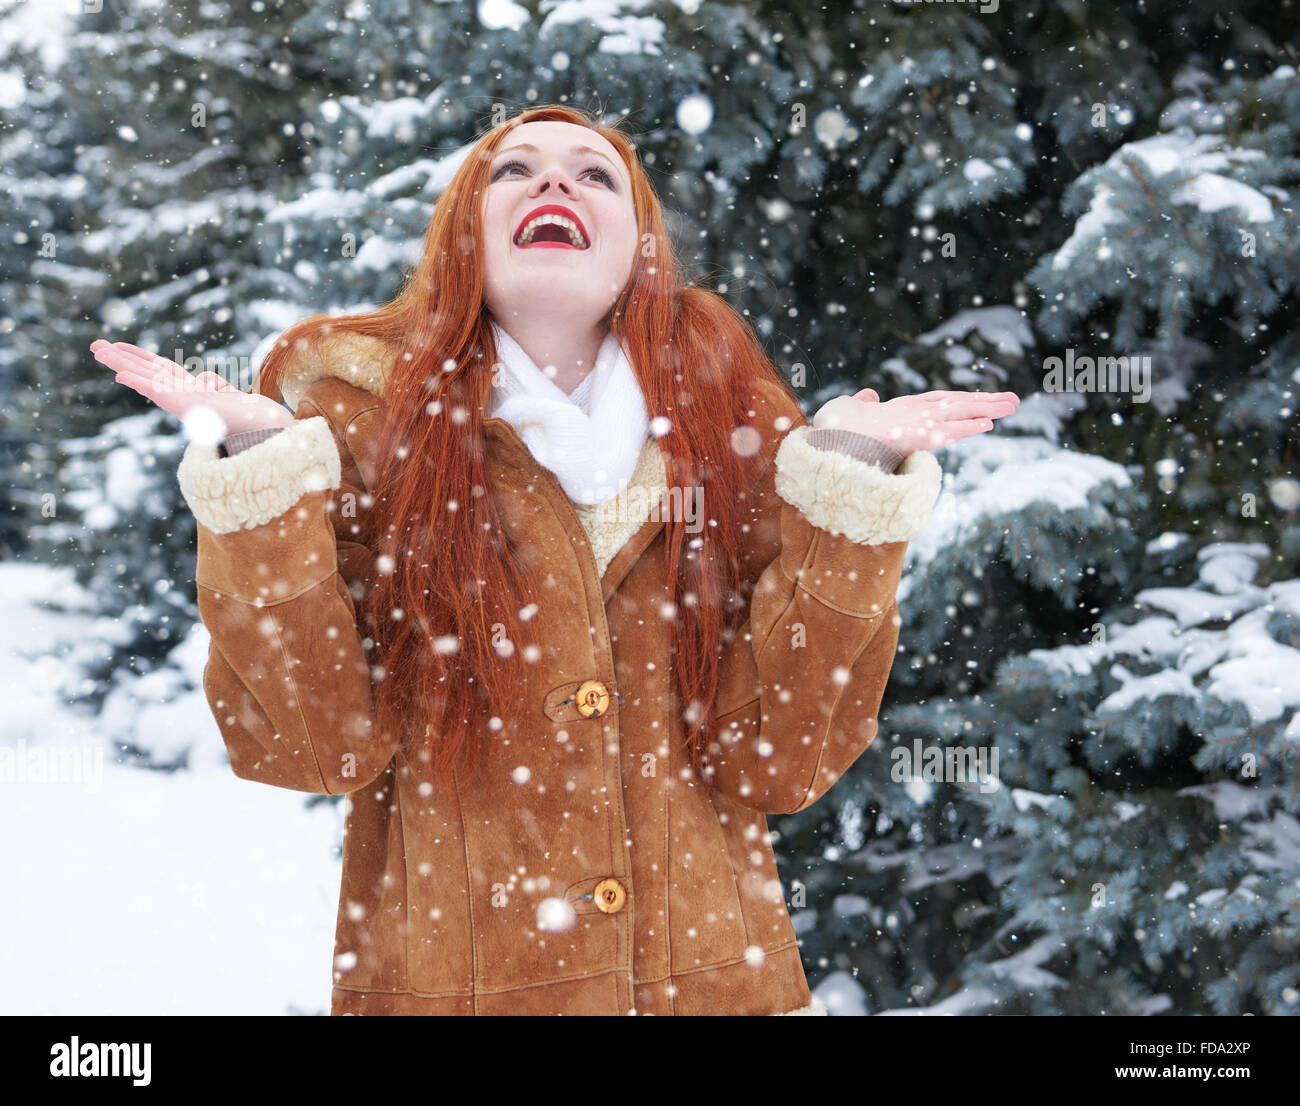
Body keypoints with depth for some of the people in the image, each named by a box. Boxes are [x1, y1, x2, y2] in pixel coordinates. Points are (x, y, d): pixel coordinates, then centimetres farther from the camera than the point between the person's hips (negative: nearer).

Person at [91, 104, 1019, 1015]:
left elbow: (776, 761, -8)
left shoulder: (727, 426, -1)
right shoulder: (360, 414, -4)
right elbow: (315, 745, -11)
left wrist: (843, 477, -14)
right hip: (445, 980, -1)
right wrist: (263, 474, -19)